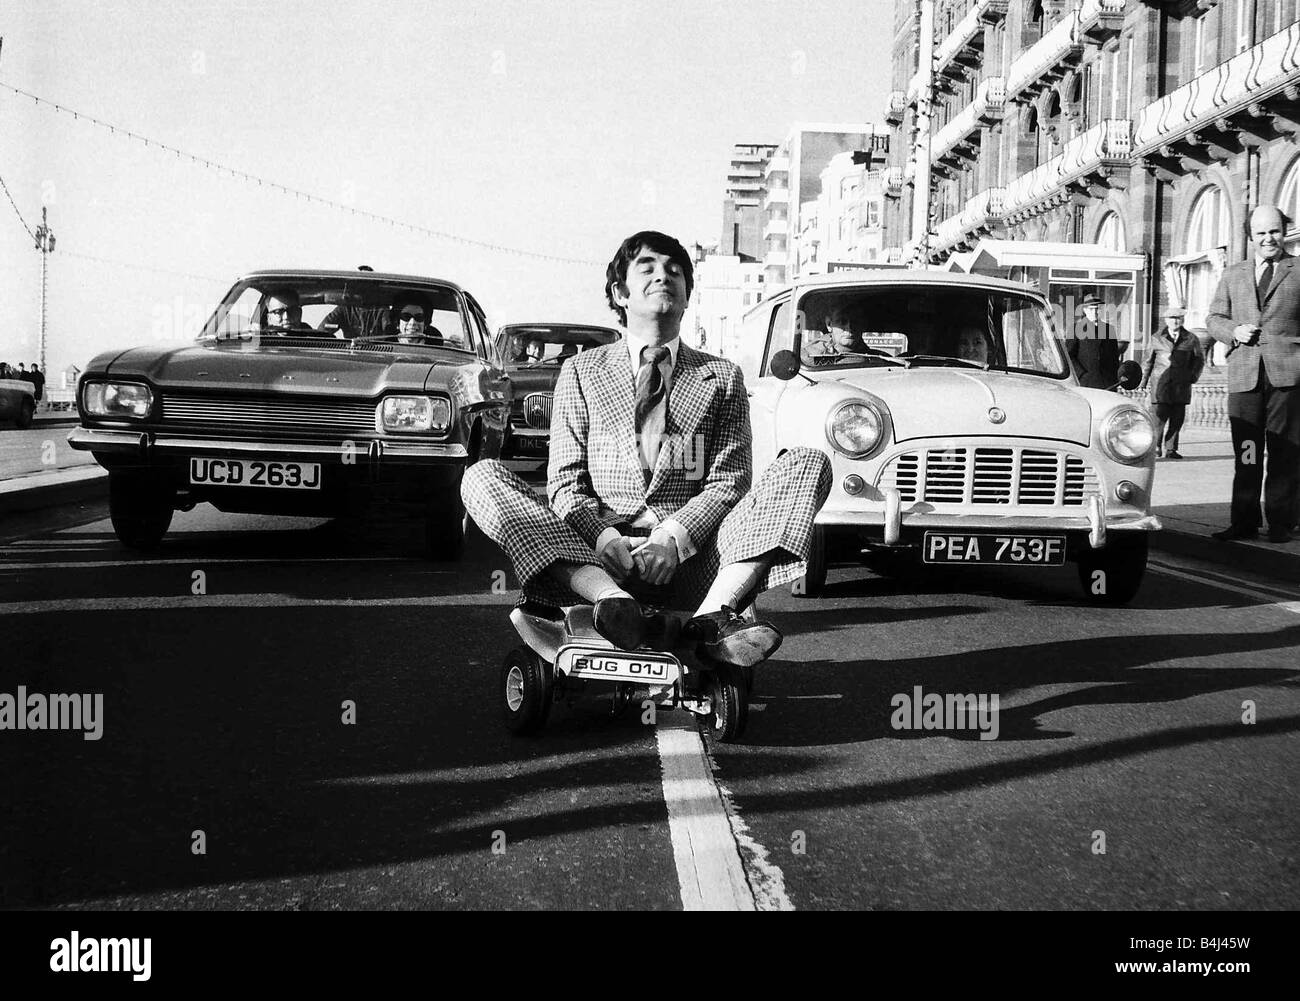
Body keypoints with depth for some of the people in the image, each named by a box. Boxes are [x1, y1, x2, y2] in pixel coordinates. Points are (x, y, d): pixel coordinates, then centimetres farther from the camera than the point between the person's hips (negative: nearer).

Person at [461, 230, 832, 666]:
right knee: (482, 477, -22)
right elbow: (566, 480, 6)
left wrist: (674, 538, -15)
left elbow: (730, 481, 5)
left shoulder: (722, 377, 17)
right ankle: (613, 601, -41)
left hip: (691, 561, 0)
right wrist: (604, 539, -16)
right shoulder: (580, 372, 16)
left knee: (808, 464, -18)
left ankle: (712, 616, -35)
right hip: (594, 555, 0)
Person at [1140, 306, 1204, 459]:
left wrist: (1194, 375, 4)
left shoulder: (1191, 339, 8)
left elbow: (1199, 359, 18)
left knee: (1177, 419, 0)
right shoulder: (1158, 339, 8)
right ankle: (1155, 448, 5)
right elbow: (1149, 361, 17)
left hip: (1181, 385, 1)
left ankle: (1170, 449, 11)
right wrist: (1144, 381, 16)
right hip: (1160, 384, -1)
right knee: (1159, 417, -8)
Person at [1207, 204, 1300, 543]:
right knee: (1245, 452, 3)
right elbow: (1214, 318, 19)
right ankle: (1244, 522, 9)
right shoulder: (1232, 275, 18)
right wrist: (1233, 332, -3)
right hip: (1244, 375, 2)